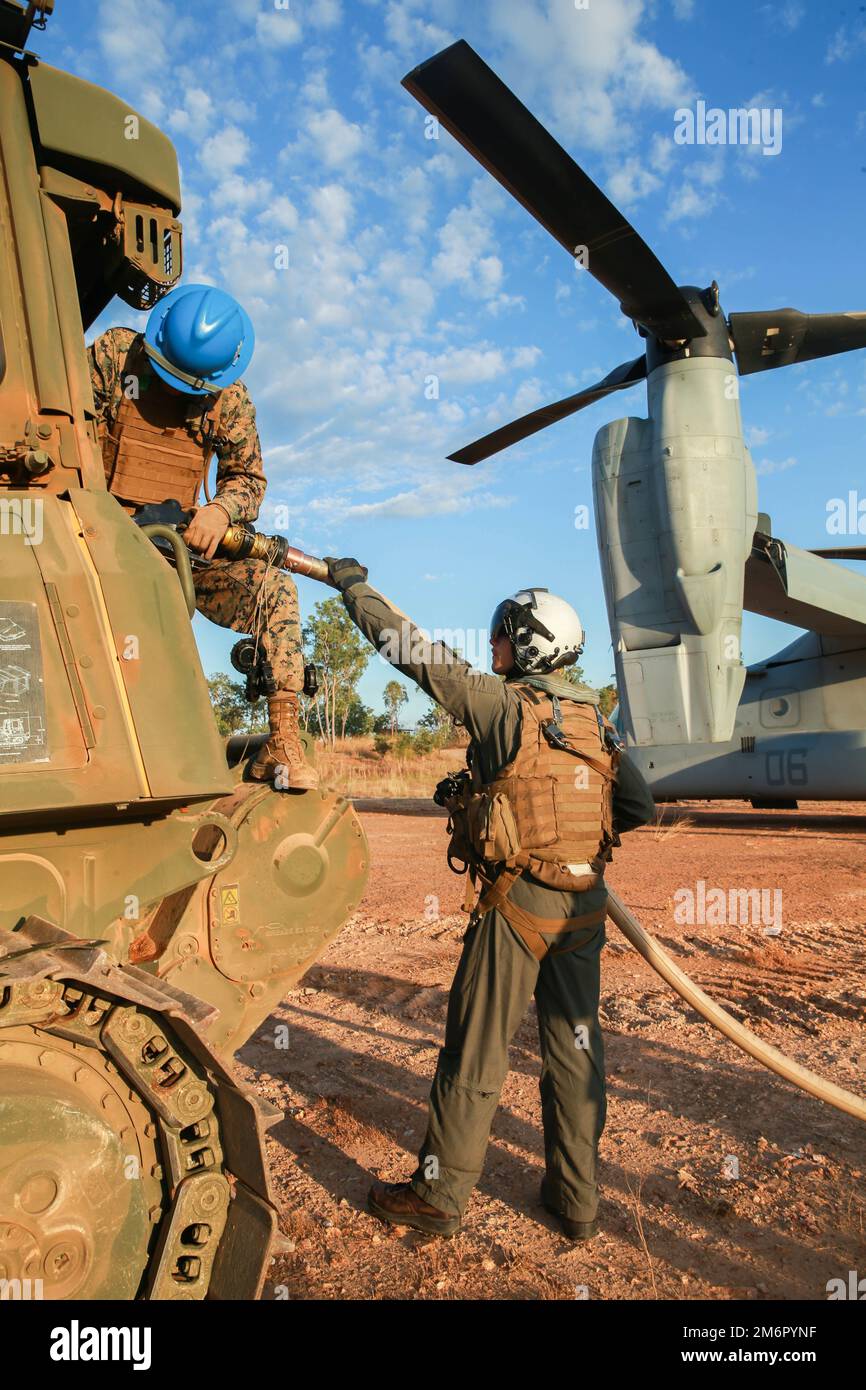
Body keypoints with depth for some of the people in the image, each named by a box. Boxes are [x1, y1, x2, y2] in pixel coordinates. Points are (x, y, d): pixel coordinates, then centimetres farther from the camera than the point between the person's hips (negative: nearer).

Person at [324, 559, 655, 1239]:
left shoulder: (504, 704, -12)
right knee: (575, 1044, 16)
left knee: (476, 1050, 7)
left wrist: (355, 585, 2)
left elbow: (414, 651, -10)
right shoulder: (596, 718, 6)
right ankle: (577, 1197, 29)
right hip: (586, 903, 6)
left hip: (518, 901, -6)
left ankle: (439, 1195, 22)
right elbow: (641, 807, 8)